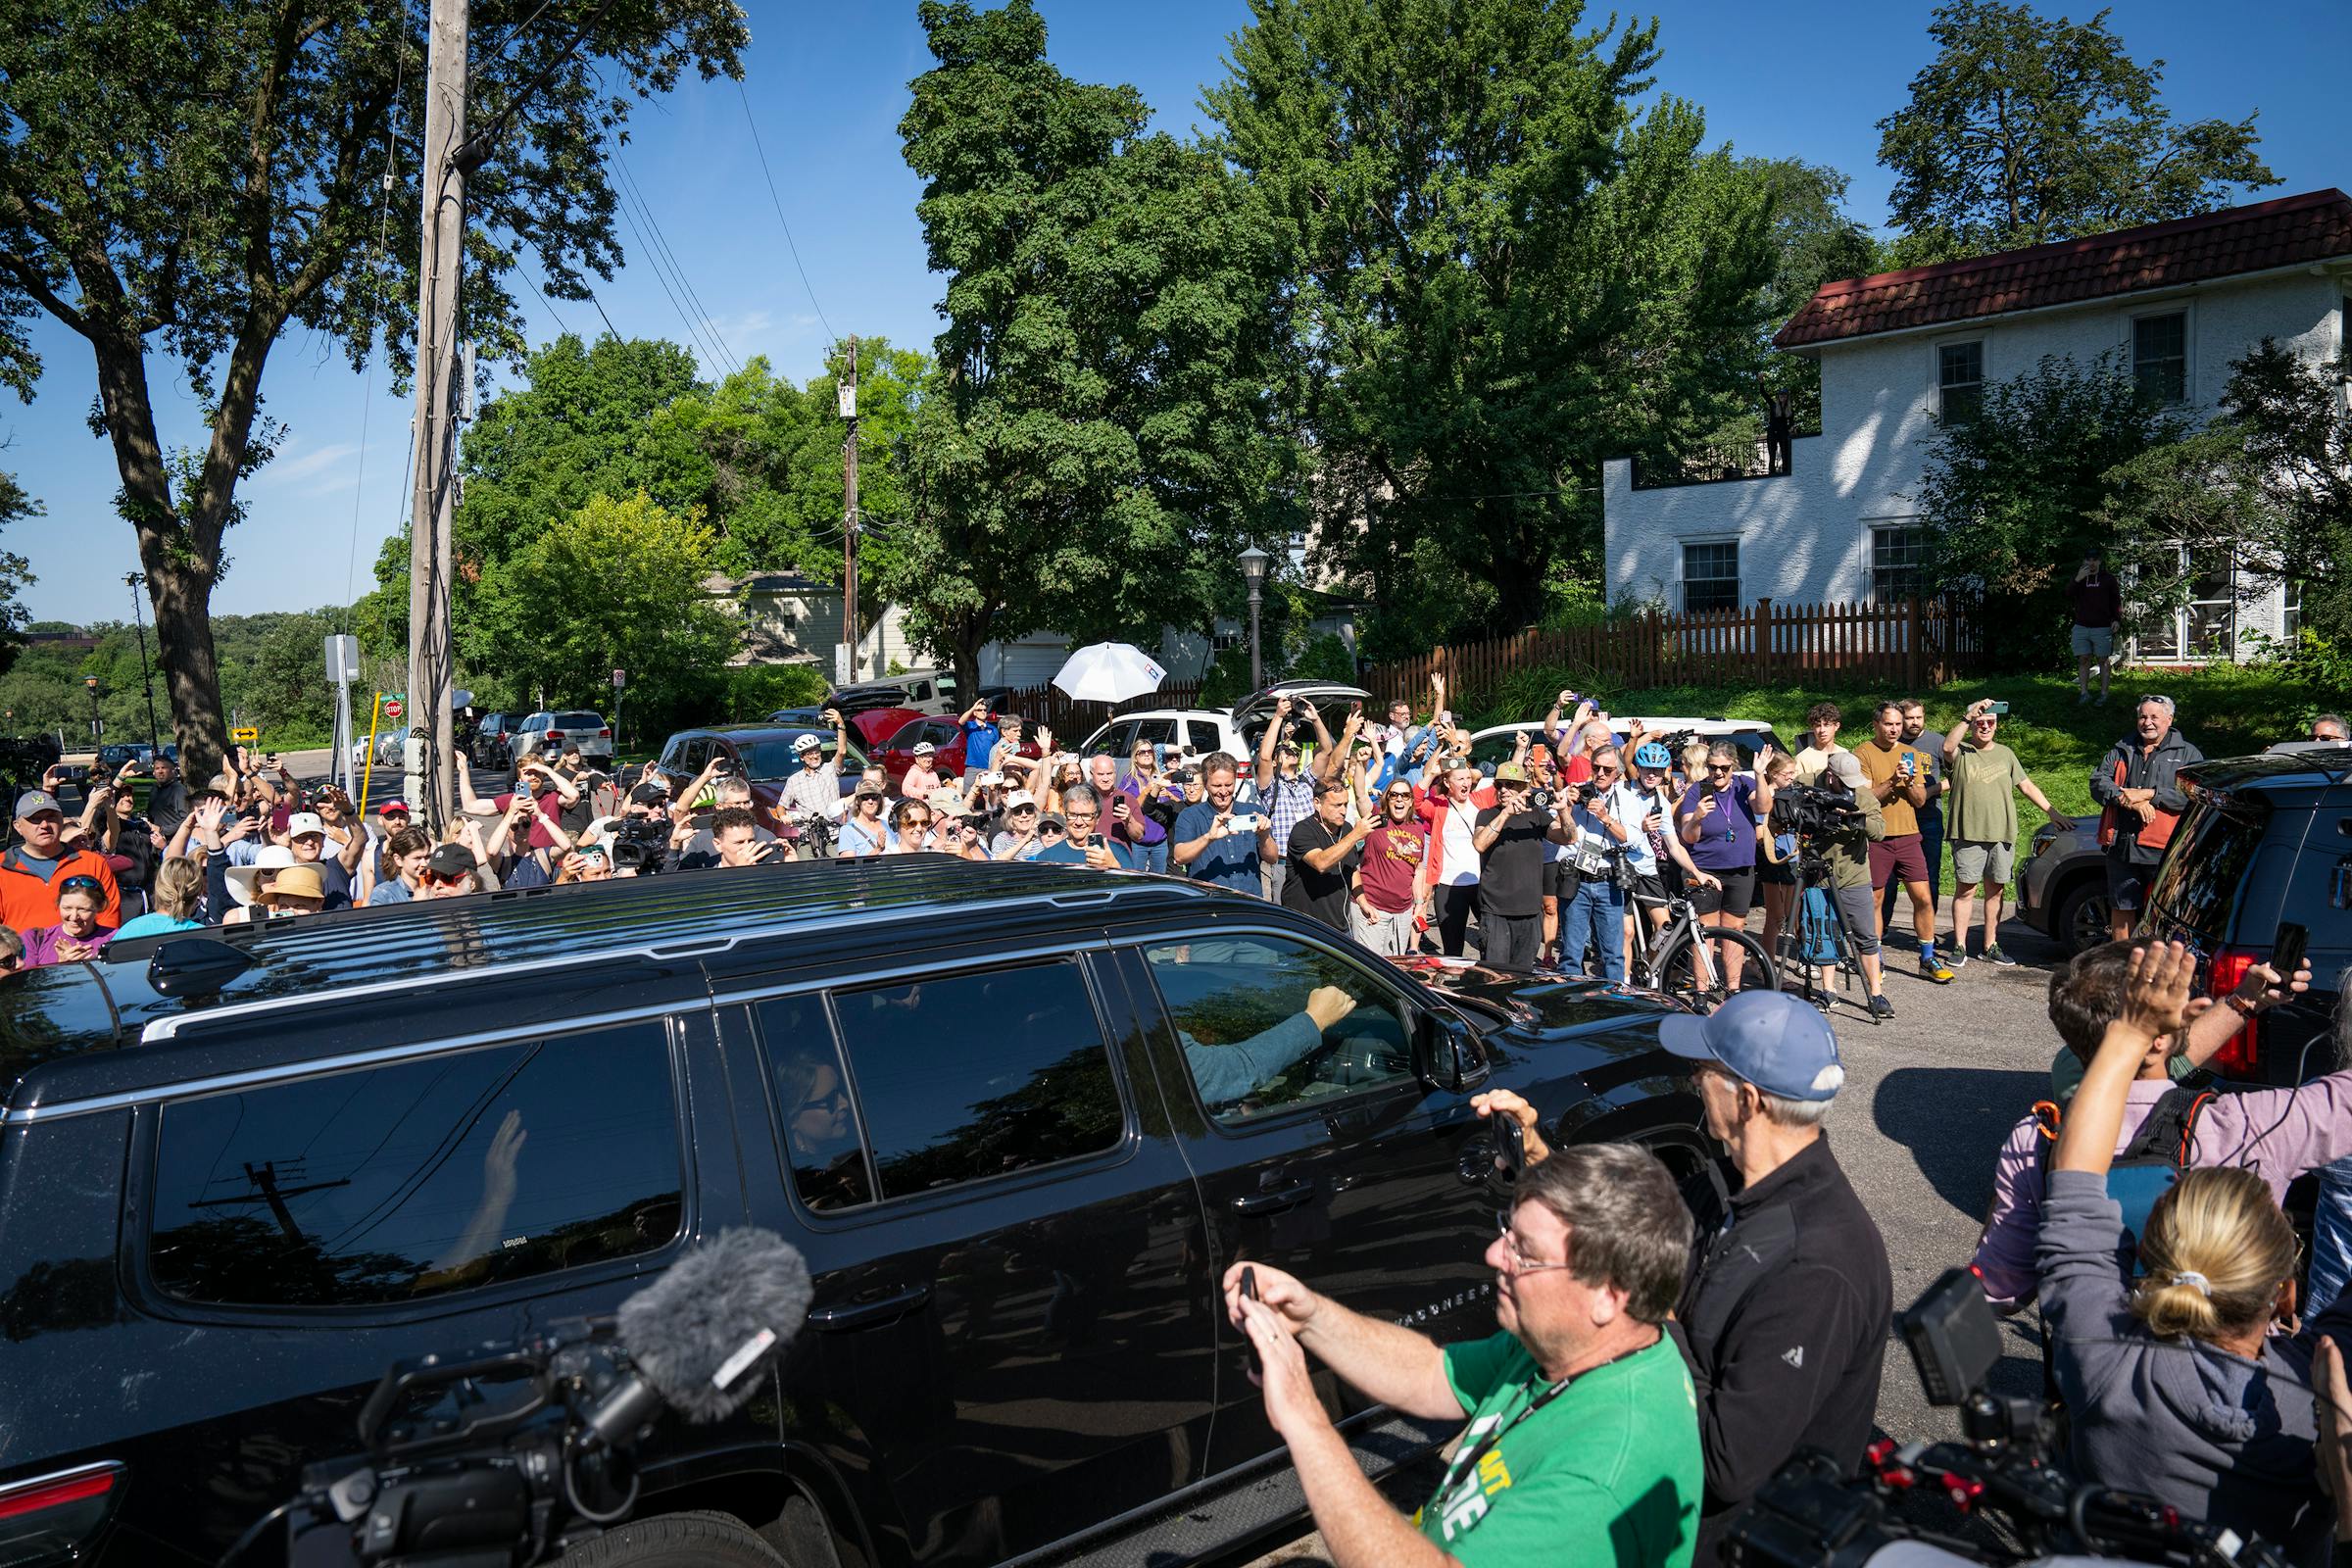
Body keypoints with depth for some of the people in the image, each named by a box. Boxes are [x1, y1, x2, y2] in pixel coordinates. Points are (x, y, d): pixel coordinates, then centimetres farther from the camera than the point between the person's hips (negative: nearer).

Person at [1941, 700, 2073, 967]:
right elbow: (1947, 747, -24)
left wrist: (2052, 812, 15)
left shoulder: (2005, 754, 16)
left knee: (1995, 892, 8)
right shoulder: (1961, 753, 0)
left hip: (2002, 835, 4)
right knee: (1965, 890, -3)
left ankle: (1991, 947, 16)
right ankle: (1959, 948, 2)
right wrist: (1970, 717, -26)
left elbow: (2027, 786, 20)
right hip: (1968, 834, -4)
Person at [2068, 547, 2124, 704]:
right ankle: (2084, 693, 4)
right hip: (2081, 627, 2)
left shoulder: (2108, 578, 4)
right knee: (2083, 660, 1)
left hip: (2102, 628, -2)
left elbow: (2117, 601, 4)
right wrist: (2077, 580, -17)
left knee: (2103, 661, 2)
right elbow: (2068, 596, -3)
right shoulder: (2078, 577, 10)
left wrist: (2117, 620, -9)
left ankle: (2103, 693, 6)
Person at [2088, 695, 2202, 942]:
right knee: (2122, 908, 10)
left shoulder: (2187, 754, 7)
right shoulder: (2121, 751, 17)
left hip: (2163, 849, -4)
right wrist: (2129, 800, -13)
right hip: (2121, 845, 4)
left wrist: (2149, 794, -15)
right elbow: (2098, 782, 3)